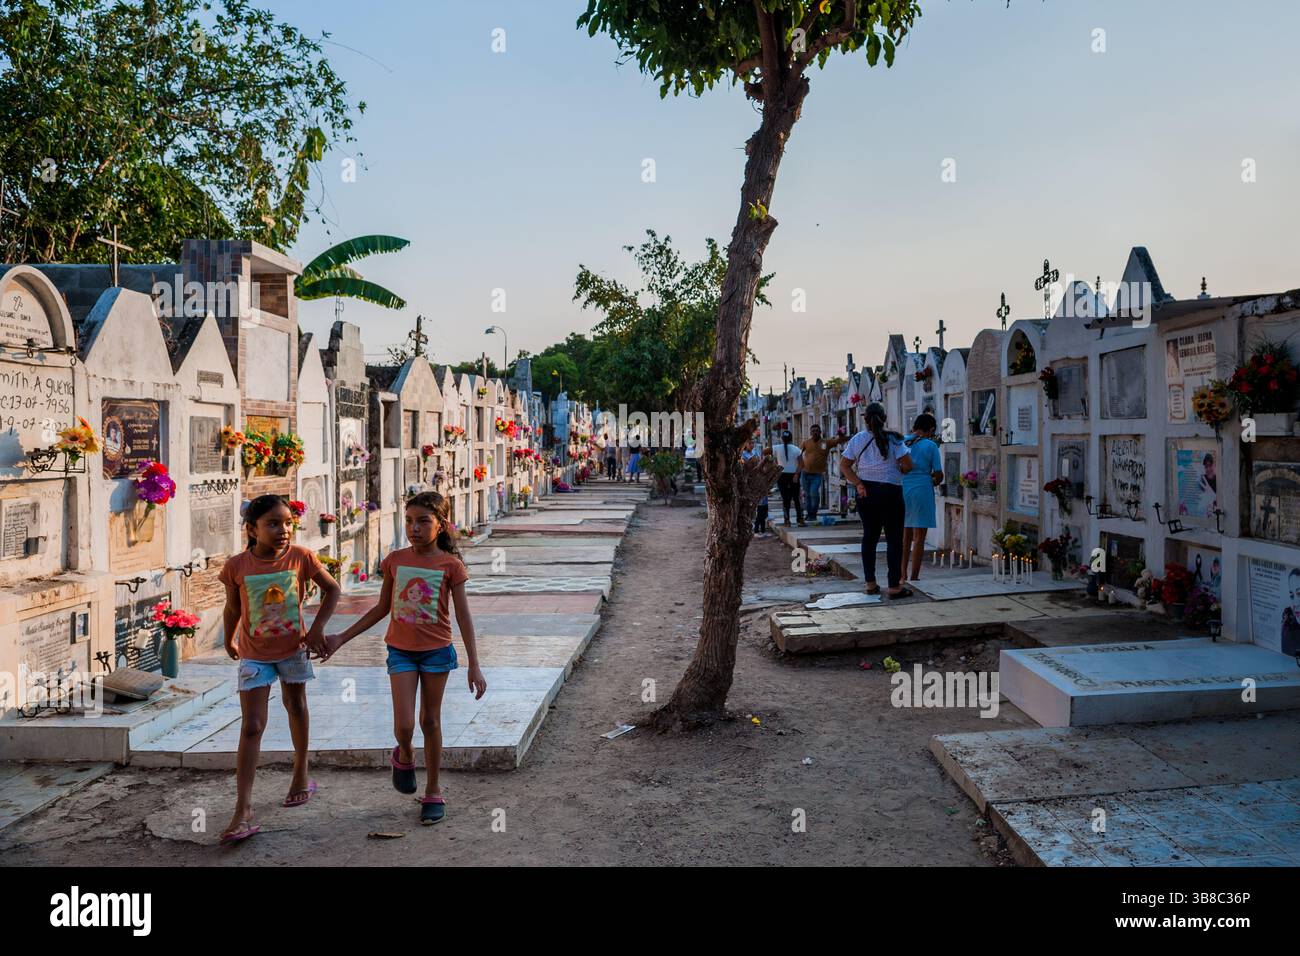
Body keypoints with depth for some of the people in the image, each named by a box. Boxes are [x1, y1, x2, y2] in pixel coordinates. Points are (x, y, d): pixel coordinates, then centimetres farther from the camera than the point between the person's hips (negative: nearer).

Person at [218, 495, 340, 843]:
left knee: (296, 708, 20)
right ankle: (243, 812, -6)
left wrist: (317, 628, -12)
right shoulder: (237, 566, -14)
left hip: (292, 648, 1)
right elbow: (232, 609, 2)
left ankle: (301, 774, 41)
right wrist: (229, 642, 16)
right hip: (254, 655, -1)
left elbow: (331, 590, -2)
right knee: (252, 727, -6)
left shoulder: (301, 557, -15)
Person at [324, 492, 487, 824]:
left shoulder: (450, 564, -9)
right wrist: (342, 638, 8)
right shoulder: (395, 560, -1)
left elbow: (463, 617, -6)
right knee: (404, 725, -7)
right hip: (401, 651, 2)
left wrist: (474, 666, -9)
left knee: (430, 721, 9)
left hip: (436, 651, -1)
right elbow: (382, 609, 10)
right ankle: (404, 757, 29)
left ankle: (433, 792, 24)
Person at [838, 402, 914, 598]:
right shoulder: (892, 439, -9)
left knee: (869, 536, 13)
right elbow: (908, 465, -12)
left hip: (866, 492, 4)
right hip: (890, 492, -4)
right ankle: (895, 586, 1)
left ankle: (870, 583, 16)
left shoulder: (857, 439, 1)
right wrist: (897, 471, 8)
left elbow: (844, 465, -3)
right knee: (894, 539, 2)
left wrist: (858, 483, -4)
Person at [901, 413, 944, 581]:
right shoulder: (931, 446, -5)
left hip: (902, 490, 4)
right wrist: (932, 482, 15)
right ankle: (913, 578, 2)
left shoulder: (901, 442, 5)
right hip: (921, 491, -4)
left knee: (905, 536, 13)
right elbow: (939, 475, -5)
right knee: (919, 537, 2)